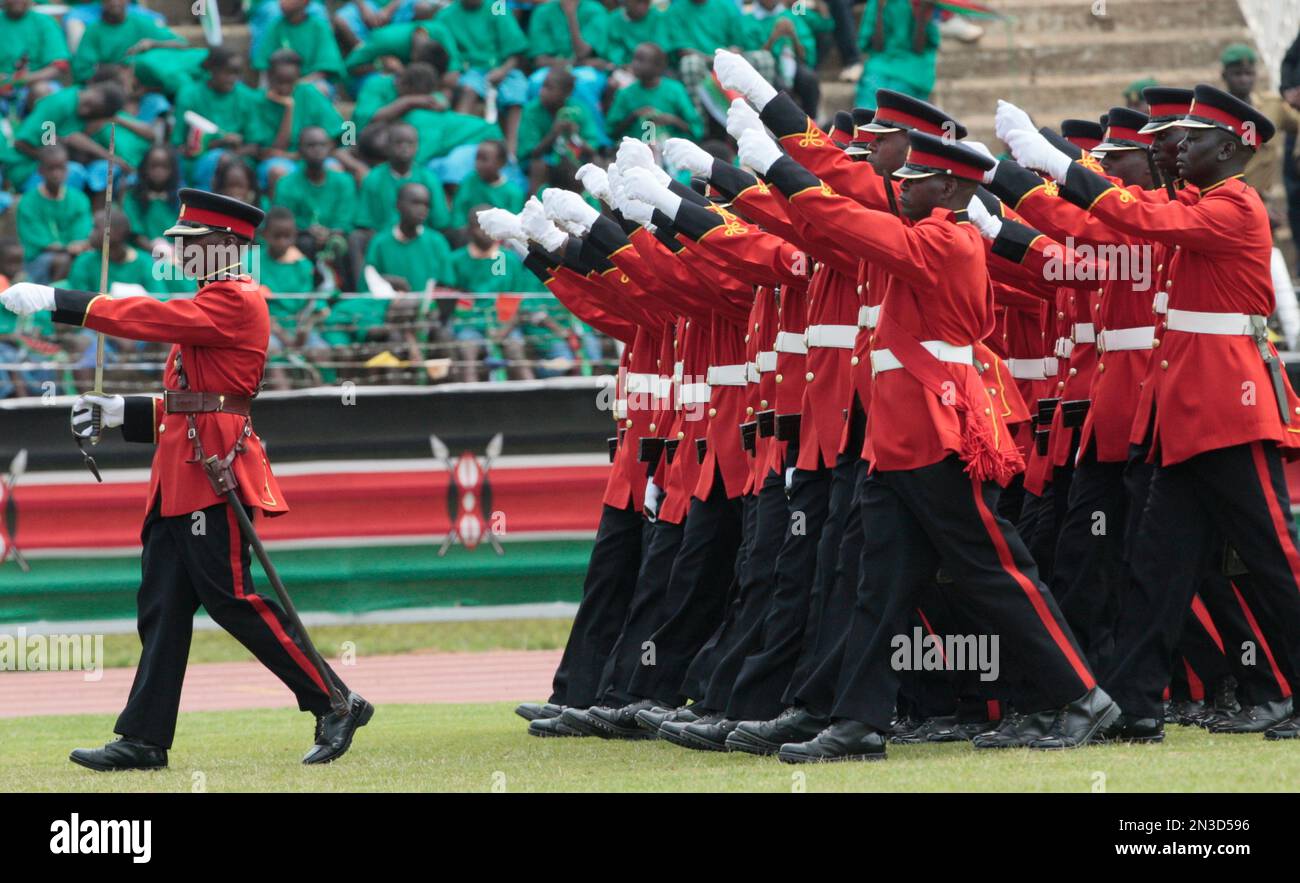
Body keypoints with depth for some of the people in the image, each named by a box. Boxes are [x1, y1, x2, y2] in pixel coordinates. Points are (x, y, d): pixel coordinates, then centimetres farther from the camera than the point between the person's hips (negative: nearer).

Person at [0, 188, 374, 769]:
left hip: (214, 472, -10)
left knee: (232, 600, -10)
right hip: (180, 477, 10)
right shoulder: (211, 305, 21)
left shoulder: (236, 302, -10)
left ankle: (337, 704, -3)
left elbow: (149, 318, -20)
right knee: (162, 607, 6)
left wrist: (53, 302, -18)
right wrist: (118, 413, 11)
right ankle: (143, 740, 6)